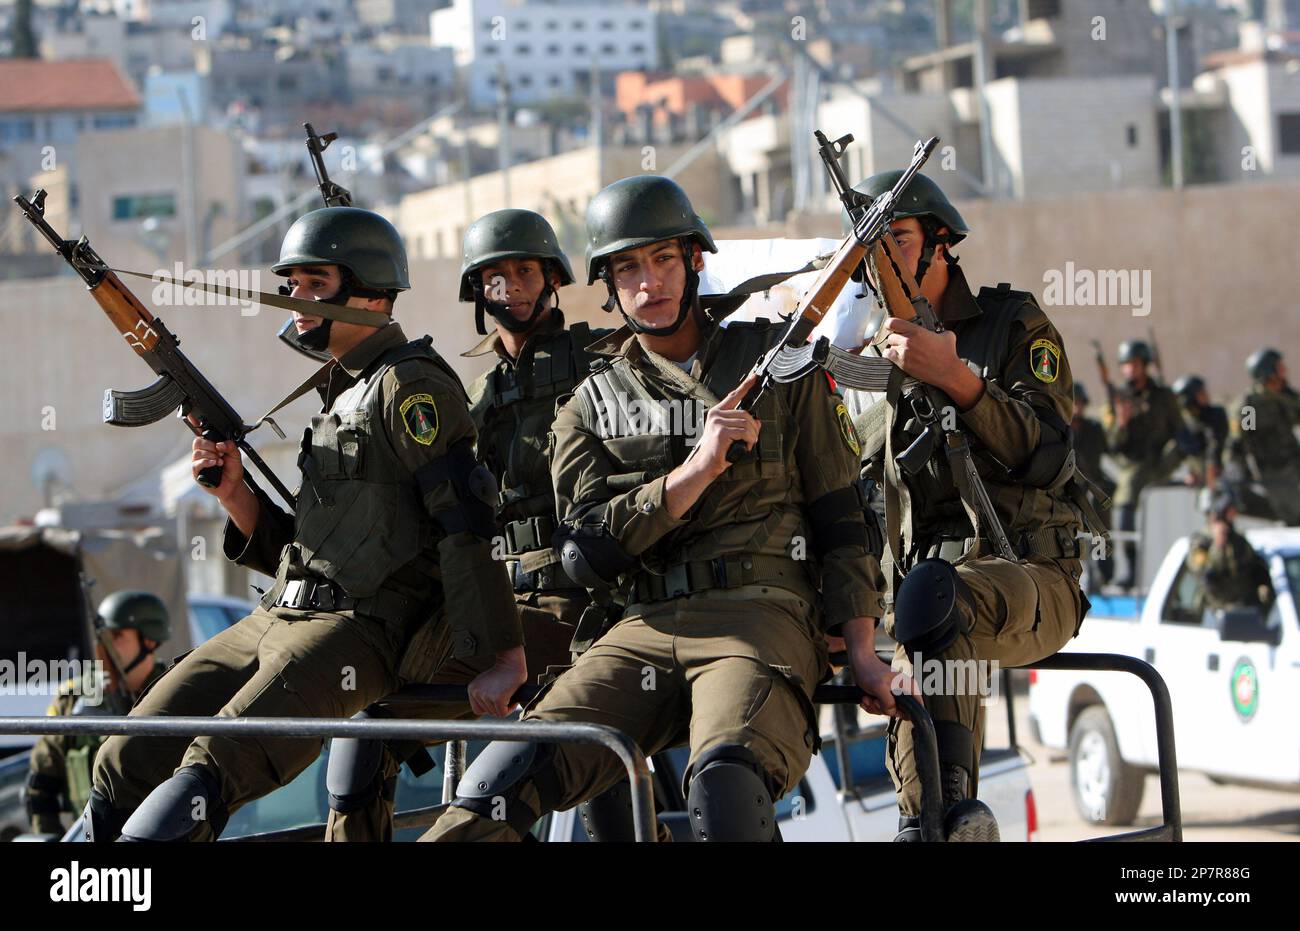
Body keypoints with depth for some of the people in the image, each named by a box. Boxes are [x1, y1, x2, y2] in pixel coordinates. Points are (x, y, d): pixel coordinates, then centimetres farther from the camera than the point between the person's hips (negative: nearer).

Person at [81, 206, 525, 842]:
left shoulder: (410, 387, -5)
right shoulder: (338, 395, 24)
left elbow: (467, 526, -14)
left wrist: (506, 658, -20)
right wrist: (233, 491, 6)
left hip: (356, 633, -9)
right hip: (276, 621, 9)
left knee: (201, 779, -28)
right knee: (124, 767, -4)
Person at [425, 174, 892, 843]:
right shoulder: (591, 403, 17)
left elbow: (840, 519, 14)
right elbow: (585, 551, 3)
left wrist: (861, 650, 3)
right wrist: (697, 469, -7)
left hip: (759, 617, -2)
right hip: (644, 630, 2)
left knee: (726, 781, -36)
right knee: (515, 770, -24)